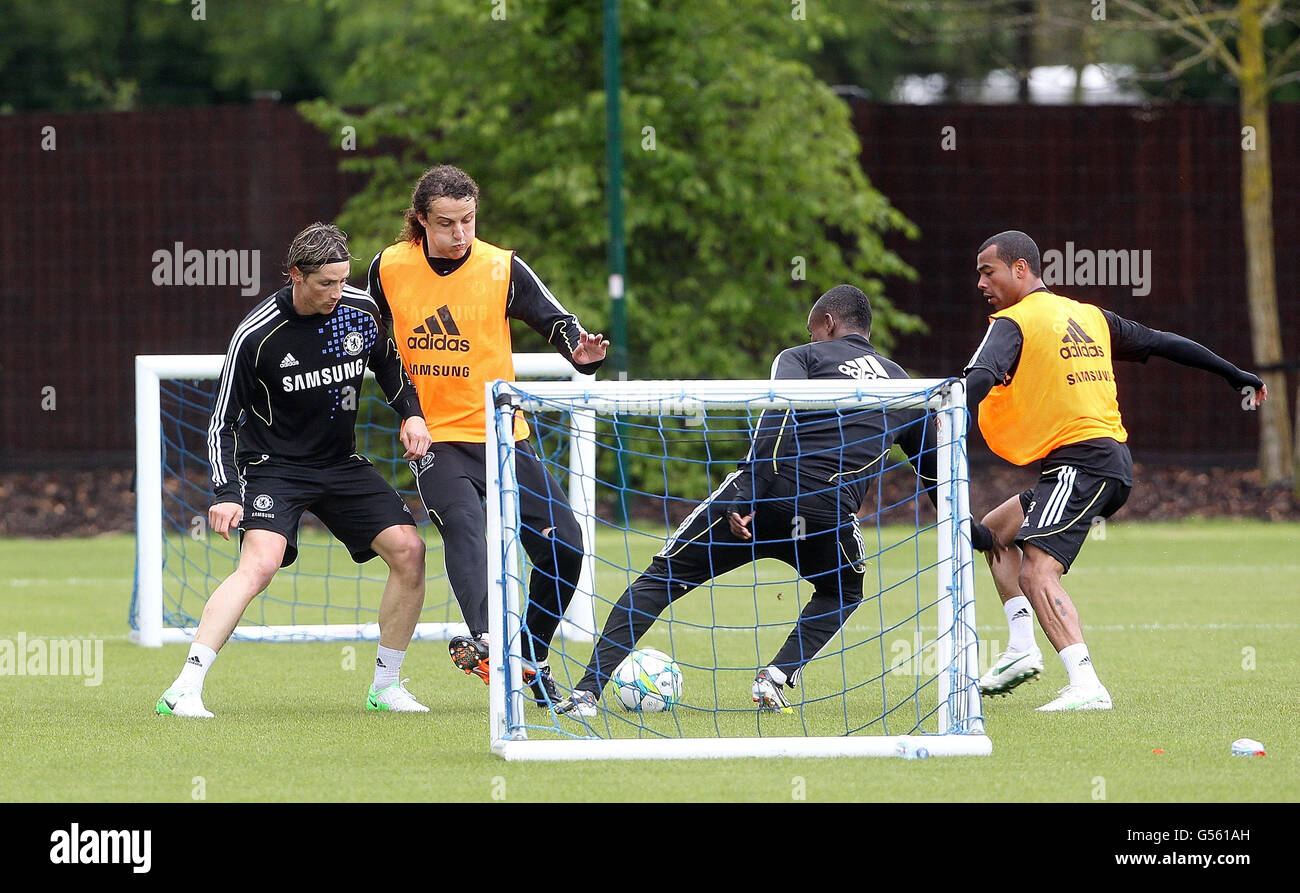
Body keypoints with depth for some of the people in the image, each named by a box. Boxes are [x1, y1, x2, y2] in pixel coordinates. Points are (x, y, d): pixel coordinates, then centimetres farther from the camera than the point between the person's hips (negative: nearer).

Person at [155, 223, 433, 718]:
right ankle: (184, 690, -31)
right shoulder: (257, 335, -19)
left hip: (341, 463, 6)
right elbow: (223, 422, -12)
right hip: (273, 467, -5)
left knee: (408, 548, -7)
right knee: (260, 563, -28)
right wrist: (225, 493, -24)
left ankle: (386, 685, 10)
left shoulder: (361, 309, -5)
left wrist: (411, 414, 0)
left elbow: (388, 362, 17)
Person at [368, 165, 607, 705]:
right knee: (465, 531, -28)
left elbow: (555, 321, -4)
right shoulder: (389, 268, -1)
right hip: (433, 437, -2)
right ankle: (483, 641, -49)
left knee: (564, 544, -3)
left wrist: (582, 352, -25)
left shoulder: (503, 269, -5)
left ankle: (532, 659, 17)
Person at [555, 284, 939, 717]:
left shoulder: (802, 356, 14)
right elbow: (933, 471, 31)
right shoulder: (903, 385, 25)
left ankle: (589, 689, 1)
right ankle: (777, 676, 11)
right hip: (831, 514, 2)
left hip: (765, 495, -2)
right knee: (842, 593, 35)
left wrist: (744, 498, -13)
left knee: (661, 578, 12)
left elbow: (776, 420, -6)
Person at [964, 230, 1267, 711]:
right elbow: (1162, 343, 24)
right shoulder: (1089, 316, 19)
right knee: (996, 531, 23)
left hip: (1079, 462, -9)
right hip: (1114, 459, 9)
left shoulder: (1012, 323, -4)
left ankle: (1085, 685, -35)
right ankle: (1021, 648, 12)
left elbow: (979, 379, -23)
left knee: (1037, 572, -21)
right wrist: (1234, 374, 33)